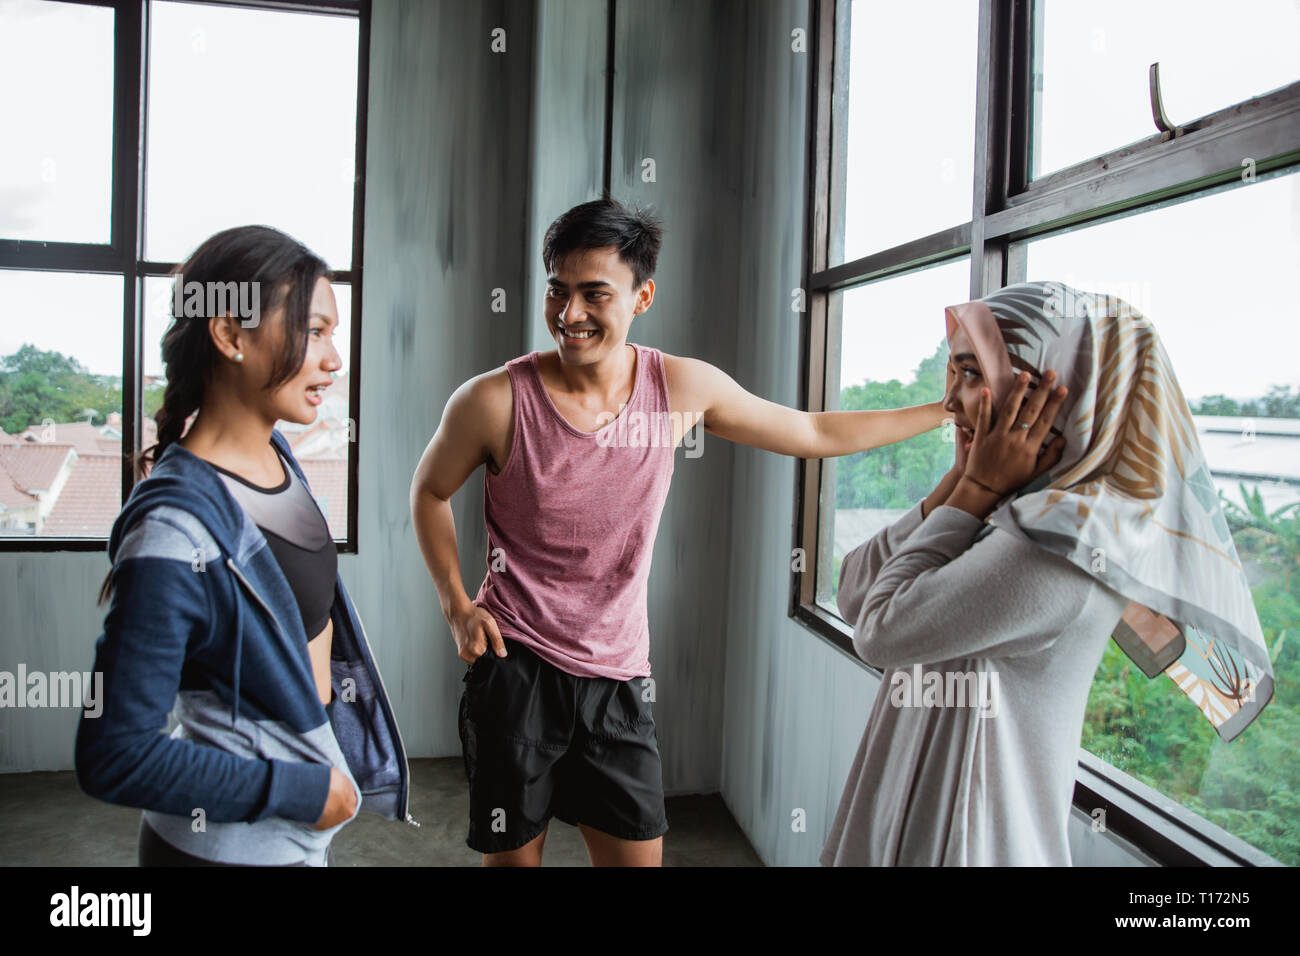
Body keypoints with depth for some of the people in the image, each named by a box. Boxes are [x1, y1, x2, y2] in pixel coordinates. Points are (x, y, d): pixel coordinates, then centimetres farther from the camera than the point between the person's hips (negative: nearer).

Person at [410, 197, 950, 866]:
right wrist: (456, 604, -4)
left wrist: (950, 408, 9)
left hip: (617, 674, 3)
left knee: (639, 854, 9)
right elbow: (430, 490, 6)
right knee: (513, 855, 9)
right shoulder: (495, 401, -13)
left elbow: (814, 433, 6)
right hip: (515, 666, -2)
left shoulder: (683, 387, -6)